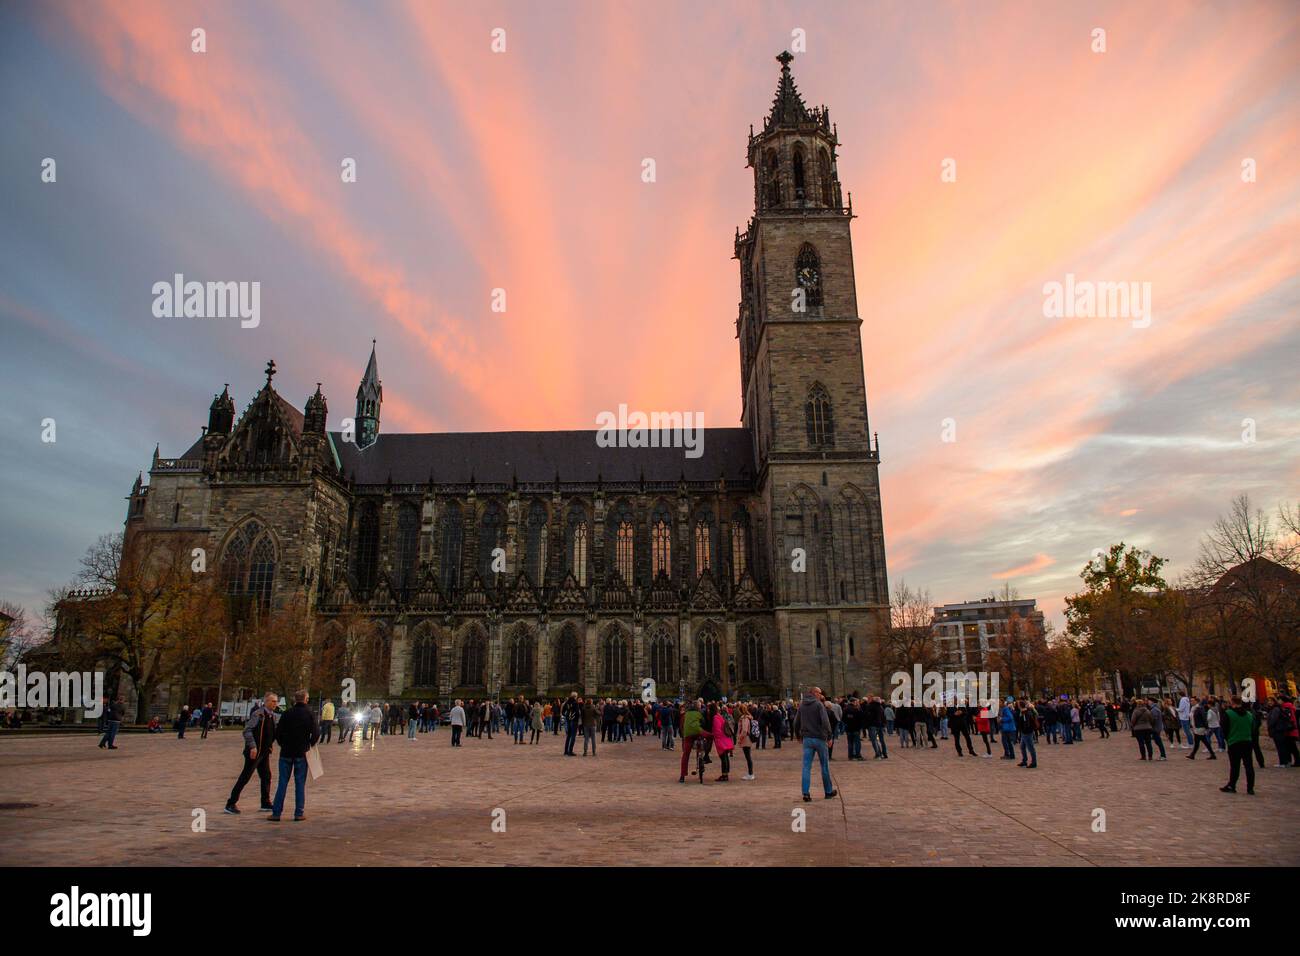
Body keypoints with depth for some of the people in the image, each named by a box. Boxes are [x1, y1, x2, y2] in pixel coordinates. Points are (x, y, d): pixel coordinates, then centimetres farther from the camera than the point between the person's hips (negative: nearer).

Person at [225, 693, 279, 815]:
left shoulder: (273, 715, 9)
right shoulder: (258, 713, -15)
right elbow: (247, 730, -19)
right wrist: (252, 746, -24)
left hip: (265, 752, 8)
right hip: (255, 751, -8)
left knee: (266, 777, 11)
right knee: (245, 777, -3)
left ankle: (266, 803, 20)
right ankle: (231, 804, 7)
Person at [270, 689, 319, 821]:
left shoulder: (288, 713, -1)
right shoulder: (310, 714, -6)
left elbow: (278, 732, -2)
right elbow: (316, 732, -11)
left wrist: (283, 745, 12)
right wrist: (310, 745, 6)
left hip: (286, 752, 1)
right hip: (301, 753, -1)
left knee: (282, 783, 8)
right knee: (300, 783, 5)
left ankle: (276, 813, 8)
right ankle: (299, 813, 6)